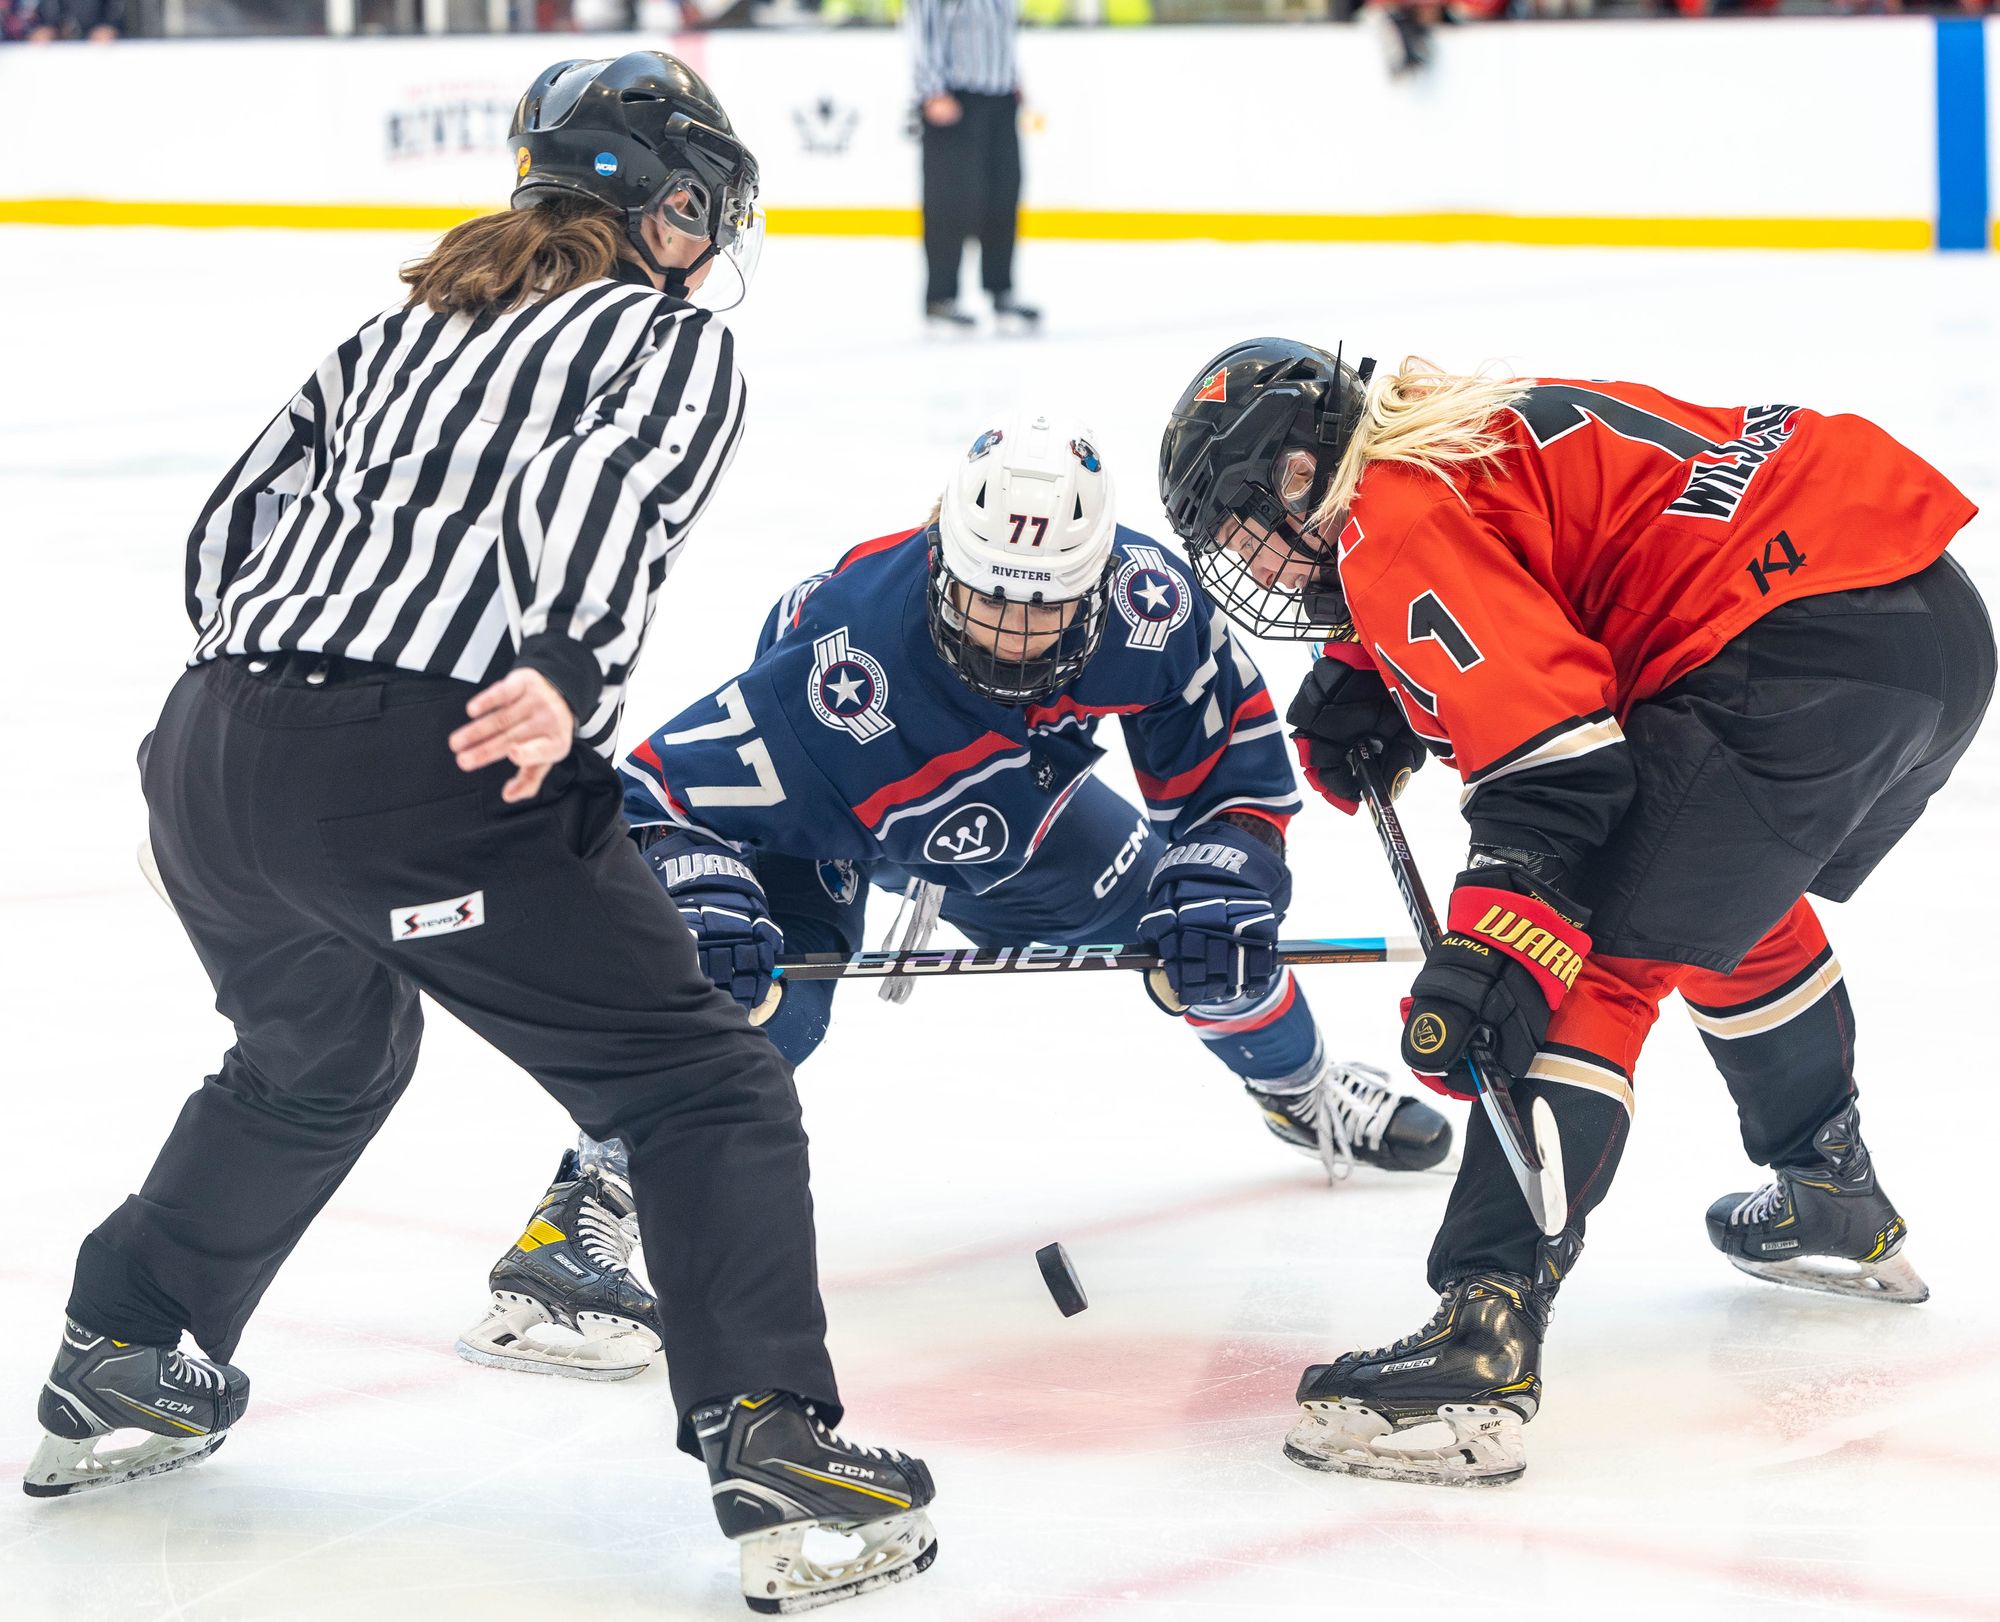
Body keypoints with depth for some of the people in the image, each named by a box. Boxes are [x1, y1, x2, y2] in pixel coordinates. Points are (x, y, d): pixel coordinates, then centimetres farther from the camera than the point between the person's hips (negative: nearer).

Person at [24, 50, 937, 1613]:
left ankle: (118, 1368, 44)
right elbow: (605, 486, -13)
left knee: (321, 1055, 34)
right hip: (417, 772, -7)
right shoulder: (678, 340, 9)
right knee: (700, 1083, 1)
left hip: (213, 745, 7)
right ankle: (774, 1447, -13)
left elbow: (235, 517, 25)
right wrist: (567, 670, -28)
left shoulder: (406, 328, 28)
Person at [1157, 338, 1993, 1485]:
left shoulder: (1394, 517, -7)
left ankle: (1484, 1342, -21)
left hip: (1805, 650, -10)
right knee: (1728, 905, 33)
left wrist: (1495, 945, -24)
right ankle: (1837, 1212, 49)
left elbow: (1553, 754, -18)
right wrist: (1371, 690, 24)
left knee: (1593, 962, -11)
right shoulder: (1475, 432, 22)